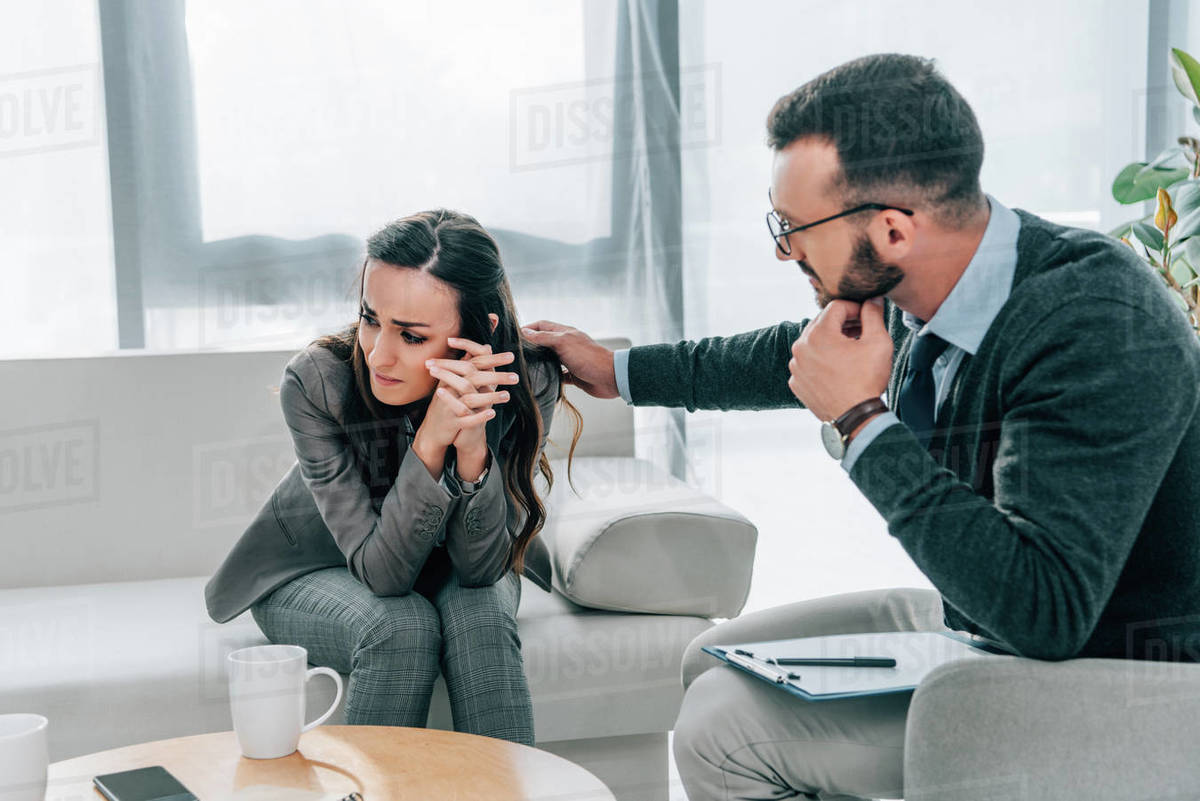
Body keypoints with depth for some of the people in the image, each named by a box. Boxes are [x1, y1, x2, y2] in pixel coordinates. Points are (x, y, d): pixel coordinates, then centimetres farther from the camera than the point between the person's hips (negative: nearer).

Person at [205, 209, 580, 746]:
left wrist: (471, 448, -42)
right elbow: (382, 570, -30)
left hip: (446, 569, 2)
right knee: (402, 627, -31)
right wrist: (430, 440, -45)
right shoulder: (315, 381, -31)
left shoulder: (527, 382, -26)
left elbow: (481, 568, -25)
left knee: (480, 616, -30)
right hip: (315, 573, -1)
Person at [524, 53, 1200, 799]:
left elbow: (1044, 610, -37)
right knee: (716, 662, 12)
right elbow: (806, 353, 17)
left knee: (725, 724, -14)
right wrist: (620, 370, 27)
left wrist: (860, 420, -30)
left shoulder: (1101, 329, -31)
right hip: (983, 623, 8)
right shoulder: (914, 292, -6)